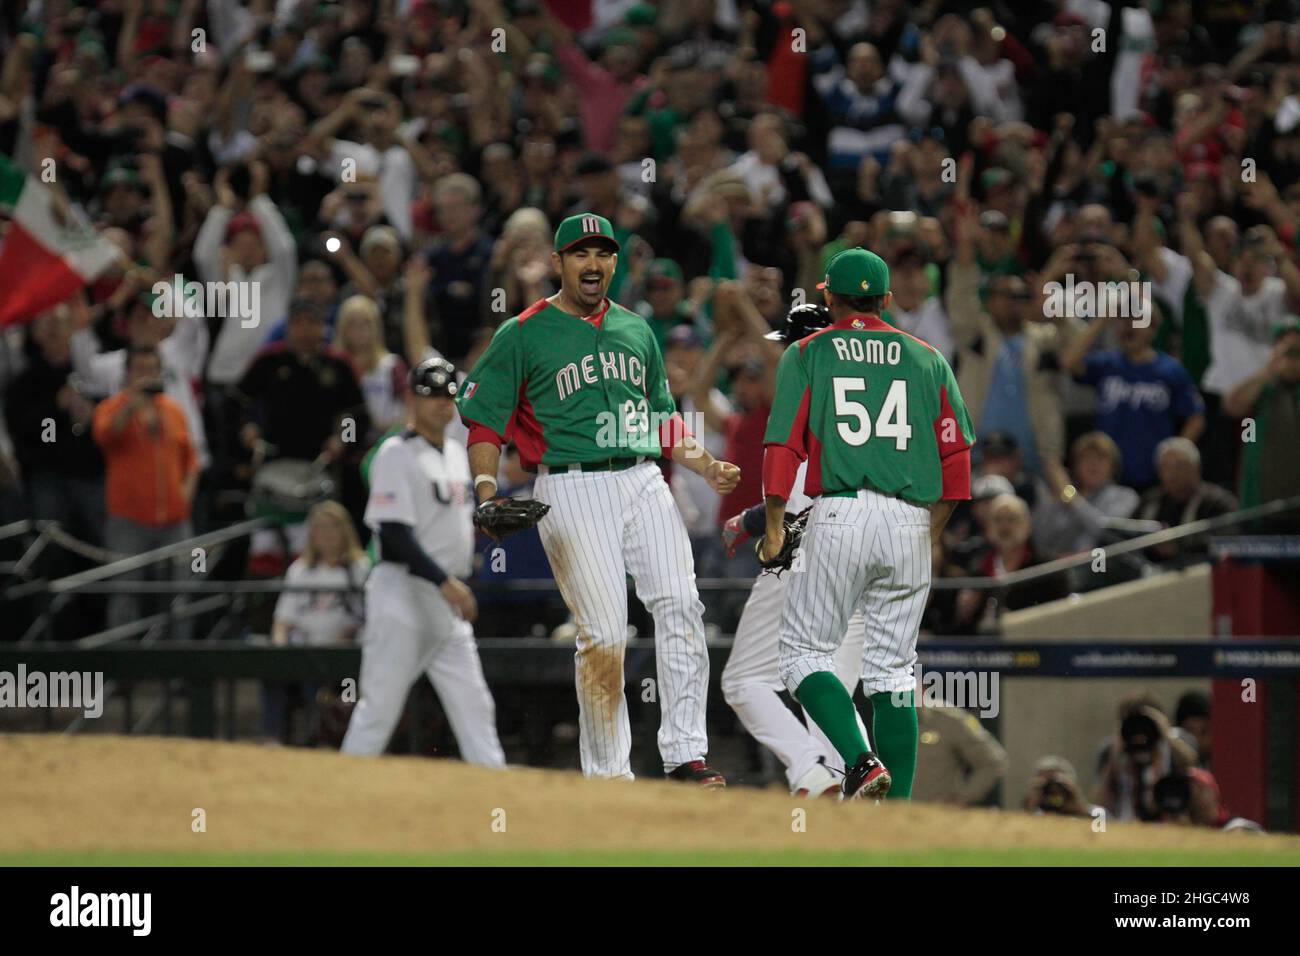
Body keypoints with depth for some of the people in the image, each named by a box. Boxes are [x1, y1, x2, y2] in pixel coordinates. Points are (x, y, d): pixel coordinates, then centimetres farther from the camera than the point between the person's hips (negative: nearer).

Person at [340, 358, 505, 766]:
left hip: (448, 600, 8)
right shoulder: (397, 455, -11)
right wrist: (445, 582, -24)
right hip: (404, 591, -8)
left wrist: (460, 584, 12)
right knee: (381, 703, -7)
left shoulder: (456, 453, 16)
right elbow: (395, 533, -19)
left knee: (474, 705, 3)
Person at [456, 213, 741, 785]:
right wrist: (487, 493, -12)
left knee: (679, 605, -13)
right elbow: (484, 421, 3)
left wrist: (708, 468, 12)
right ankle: (607, 775, -2)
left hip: (643, 481, 4)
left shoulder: (637, 330, 20)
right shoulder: (522, 335, 5)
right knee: (603, 632, -10)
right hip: (571, 490, -4)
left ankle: (684, 755, -11)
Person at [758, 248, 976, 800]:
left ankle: (861, 761, -17)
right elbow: (958, 456, 9)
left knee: (804, 652, 5)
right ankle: (897, 812, 2)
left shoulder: (806, 355, 6)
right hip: (910, 525, 3)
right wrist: (933, 531, 18)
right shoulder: (928, 360, 13)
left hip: (840, 516, -3)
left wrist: (774, 527, 2)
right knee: (893, 668, 8)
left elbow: (784, 445, -3)